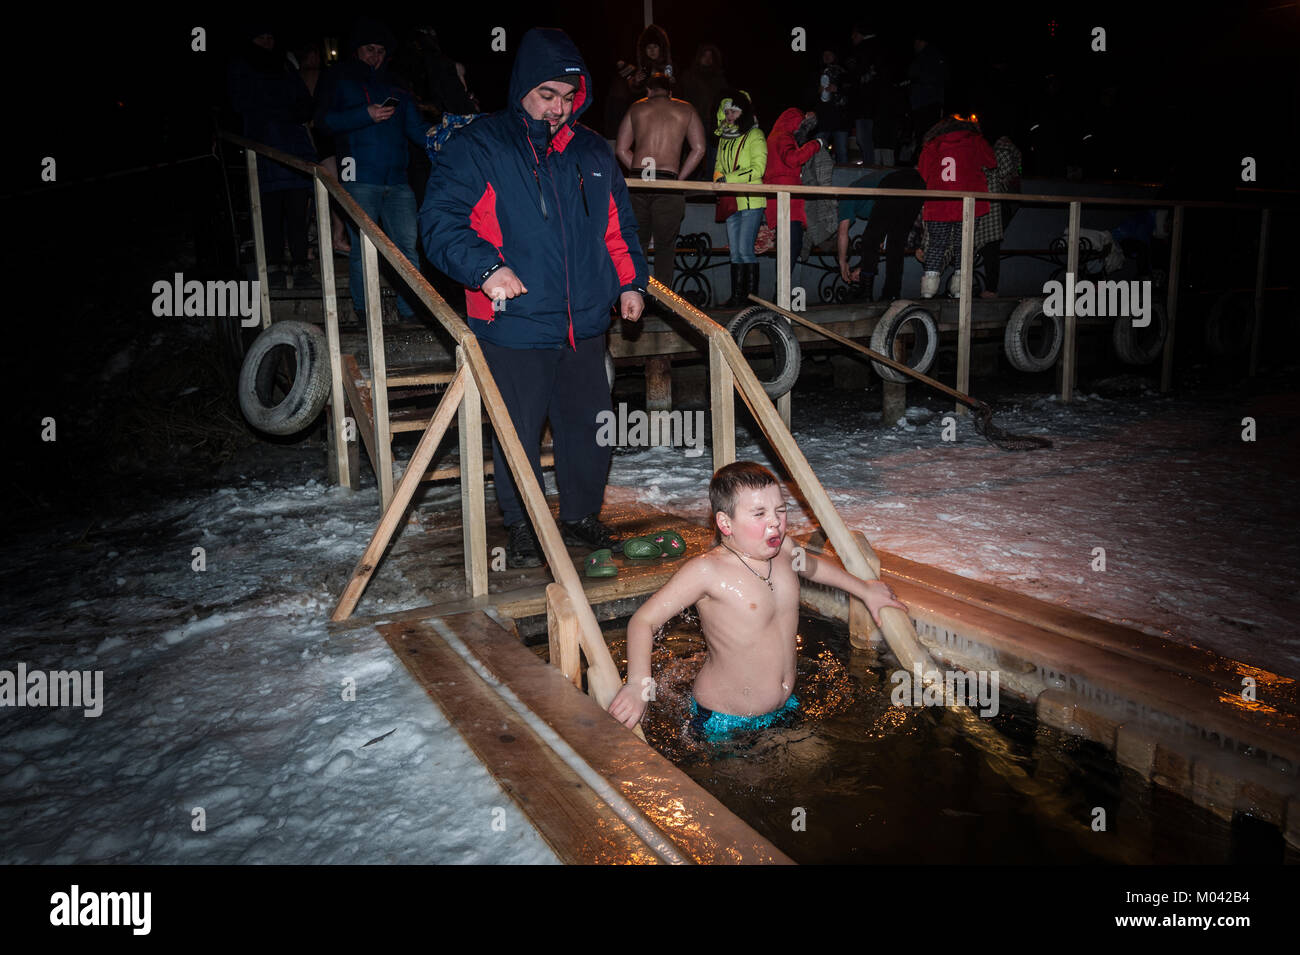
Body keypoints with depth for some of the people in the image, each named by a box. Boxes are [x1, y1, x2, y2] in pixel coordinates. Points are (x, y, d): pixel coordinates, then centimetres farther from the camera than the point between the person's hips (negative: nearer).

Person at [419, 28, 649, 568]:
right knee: (518, 432, 4)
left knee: (588, 423, 12)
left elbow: (619, 227, 23)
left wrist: (630, 282, 10)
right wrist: (486, 267, -25)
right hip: (515, 325, -4)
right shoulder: (476, 147, -2)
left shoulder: (593, 153, 14)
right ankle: (523, 530, 23)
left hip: (585, 322, 5)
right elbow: (440, 221, -9)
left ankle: (582, 516, 31)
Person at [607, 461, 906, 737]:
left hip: (784, 708, 6)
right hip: (724, 723, -6)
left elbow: (812, 566, 21)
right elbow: (643, 620, -21)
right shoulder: (706, 570, -23)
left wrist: (864, 589, 32)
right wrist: (639, 684, -35)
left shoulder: (783, 549, -3)